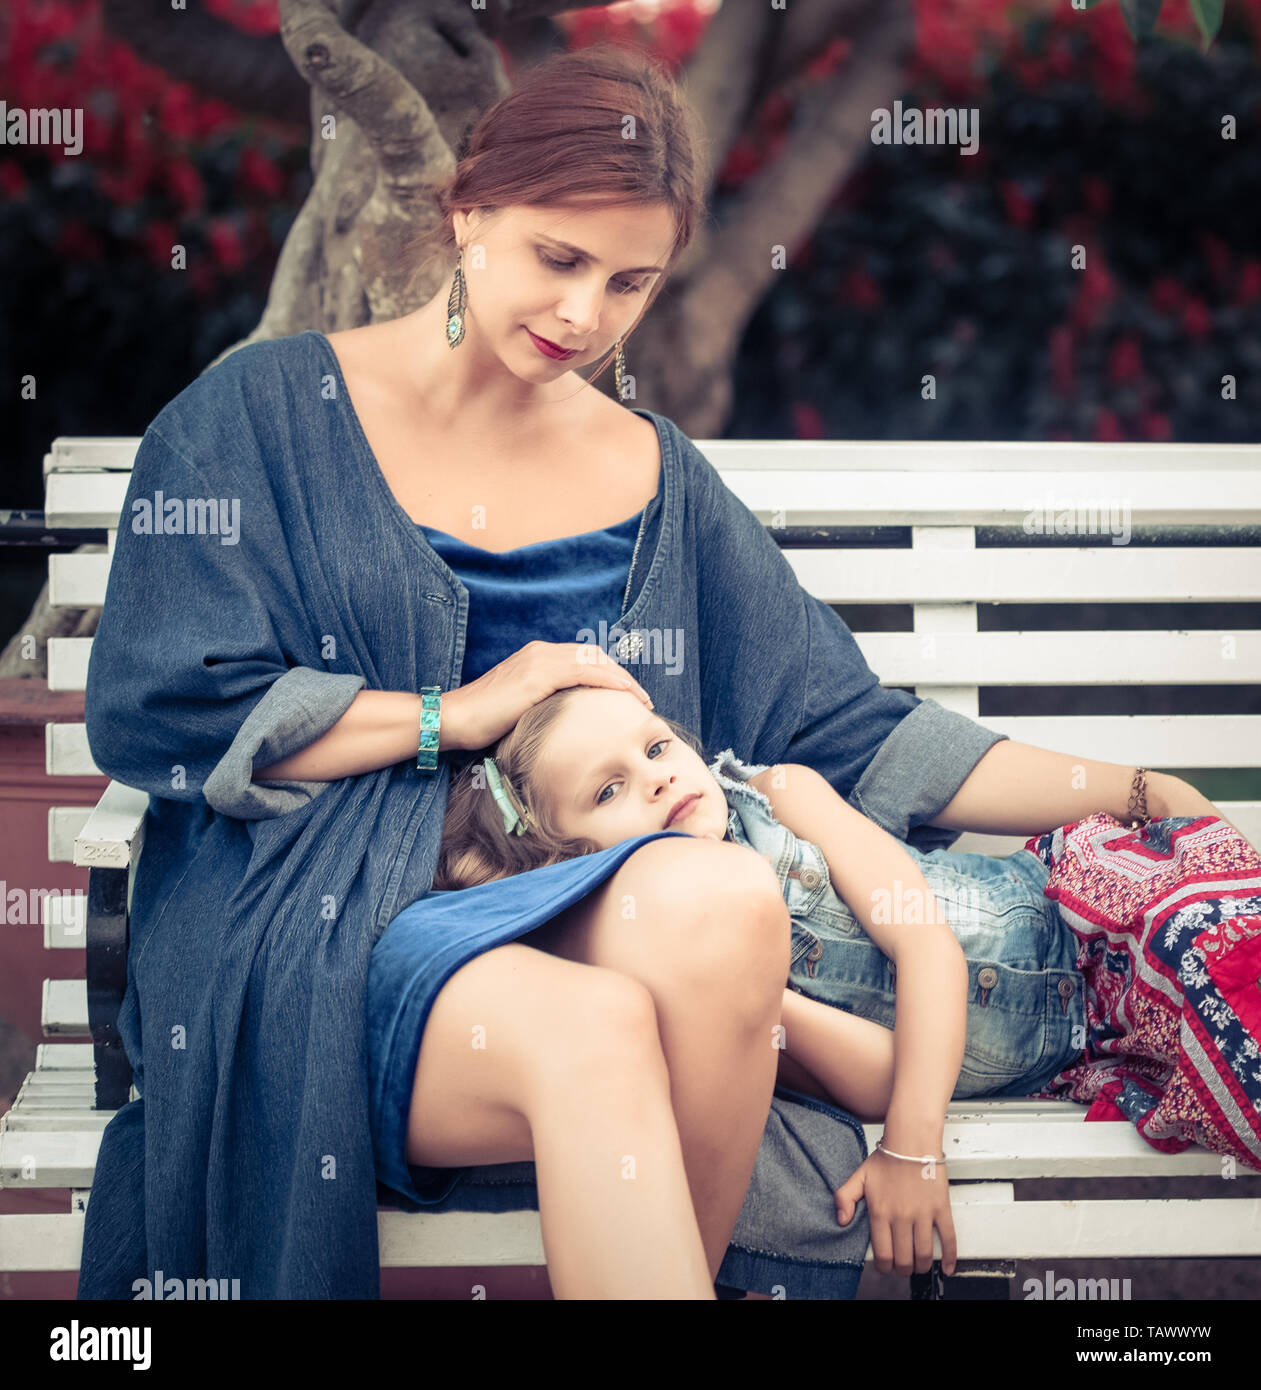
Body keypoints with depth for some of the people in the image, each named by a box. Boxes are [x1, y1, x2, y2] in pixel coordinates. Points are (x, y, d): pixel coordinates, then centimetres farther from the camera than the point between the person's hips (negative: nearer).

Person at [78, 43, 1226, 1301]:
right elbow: (152, 711, -2)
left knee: (719, 903, -33)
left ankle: (668, 1269, -15)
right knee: (593, 1028, -36)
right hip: (314, 928, -3)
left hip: (568, 906, 4)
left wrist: (1140, 796, 7)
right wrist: (460, 713, -5)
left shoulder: (652, 477, 15)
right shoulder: (261, 415, 5)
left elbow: (845, 731, 14)